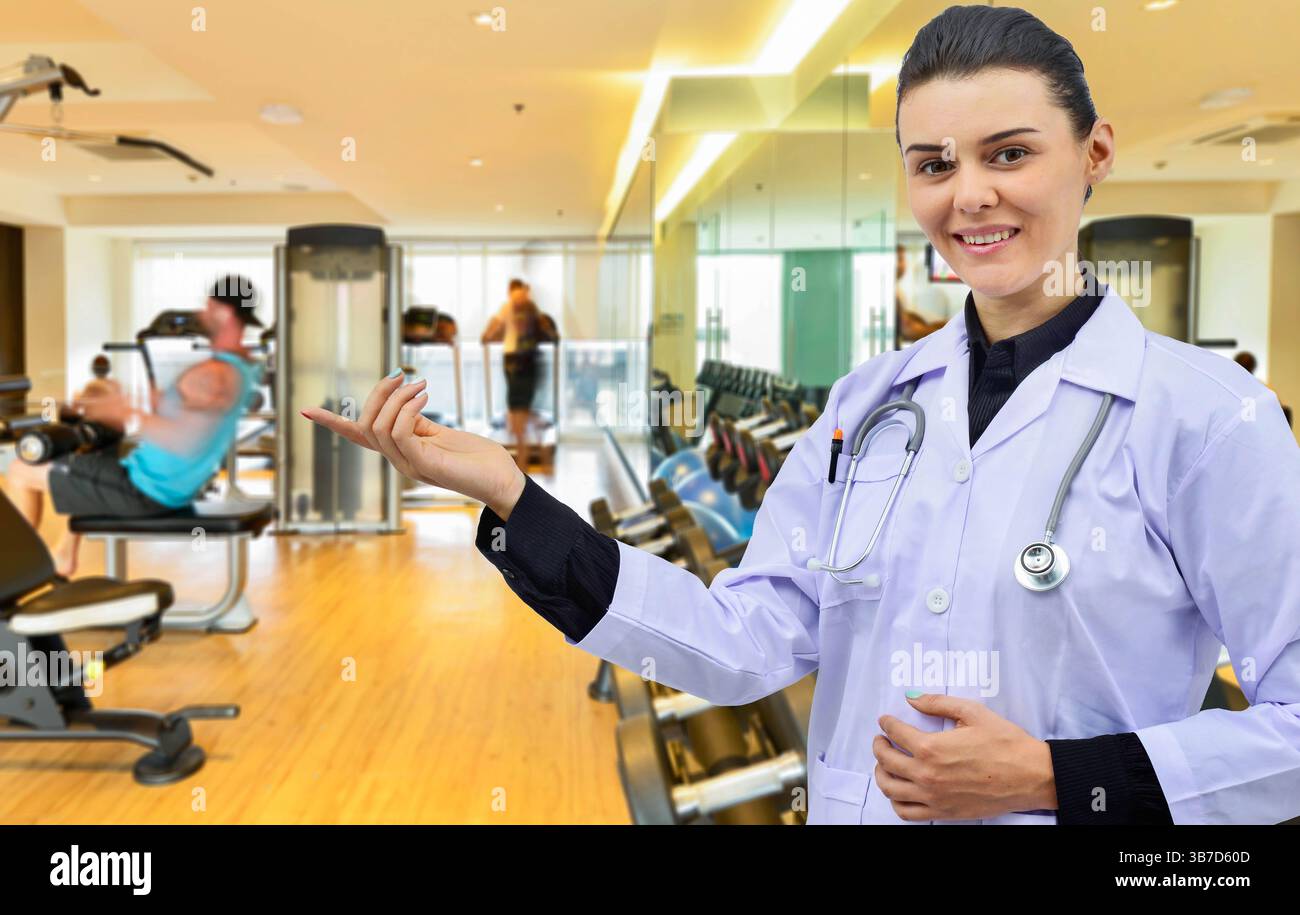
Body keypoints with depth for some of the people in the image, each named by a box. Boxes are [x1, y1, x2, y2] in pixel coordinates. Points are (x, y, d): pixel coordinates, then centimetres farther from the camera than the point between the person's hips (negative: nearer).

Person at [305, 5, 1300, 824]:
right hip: (853, 803, 4)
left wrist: (1054, 777, -17)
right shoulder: (871, 401, 0)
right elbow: (745, 644, -7)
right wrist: (509, 497, -13)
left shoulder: (1204, 411, -12)